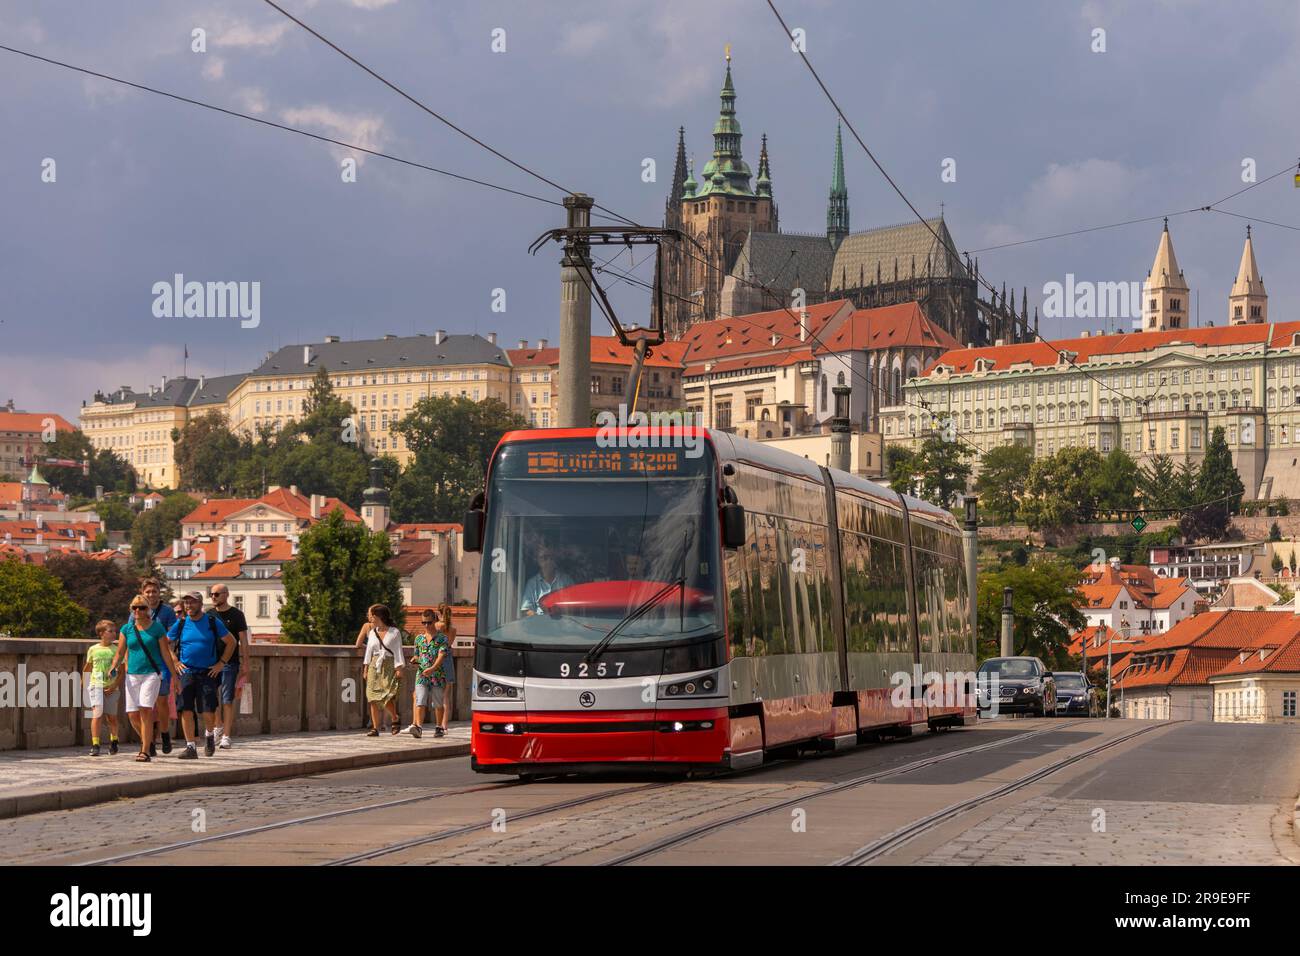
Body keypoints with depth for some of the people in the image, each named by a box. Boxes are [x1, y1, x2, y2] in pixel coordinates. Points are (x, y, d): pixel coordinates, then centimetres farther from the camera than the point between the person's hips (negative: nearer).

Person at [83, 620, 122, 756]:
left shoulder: (116, 650, 3)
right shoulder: (93, 649, 5)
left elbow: (121, 671, 2)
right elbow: (87, 668, 19)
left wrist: (115, 686, -8)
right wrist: (84, 682, 16)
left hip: (111, 688, 1)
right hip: (96, 685, -1)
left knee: (112, 716, 8)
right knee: (97, 714, -13)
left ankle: (113, 741, 31)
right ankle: (95, 745, -14)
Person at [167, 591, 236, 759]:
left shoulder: (213, 622, 0)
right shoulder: (181, 624, 4)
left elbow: (231, 642, 7)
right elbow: (165, 644, 16)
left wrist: (221, 663, 0)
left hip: (208, 673, -1)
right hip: (186, 672, 1)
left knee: (208, 712, -7)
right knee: (186, 710, -7)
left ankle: (209, 735, 25)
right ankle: (190, 747, -1)